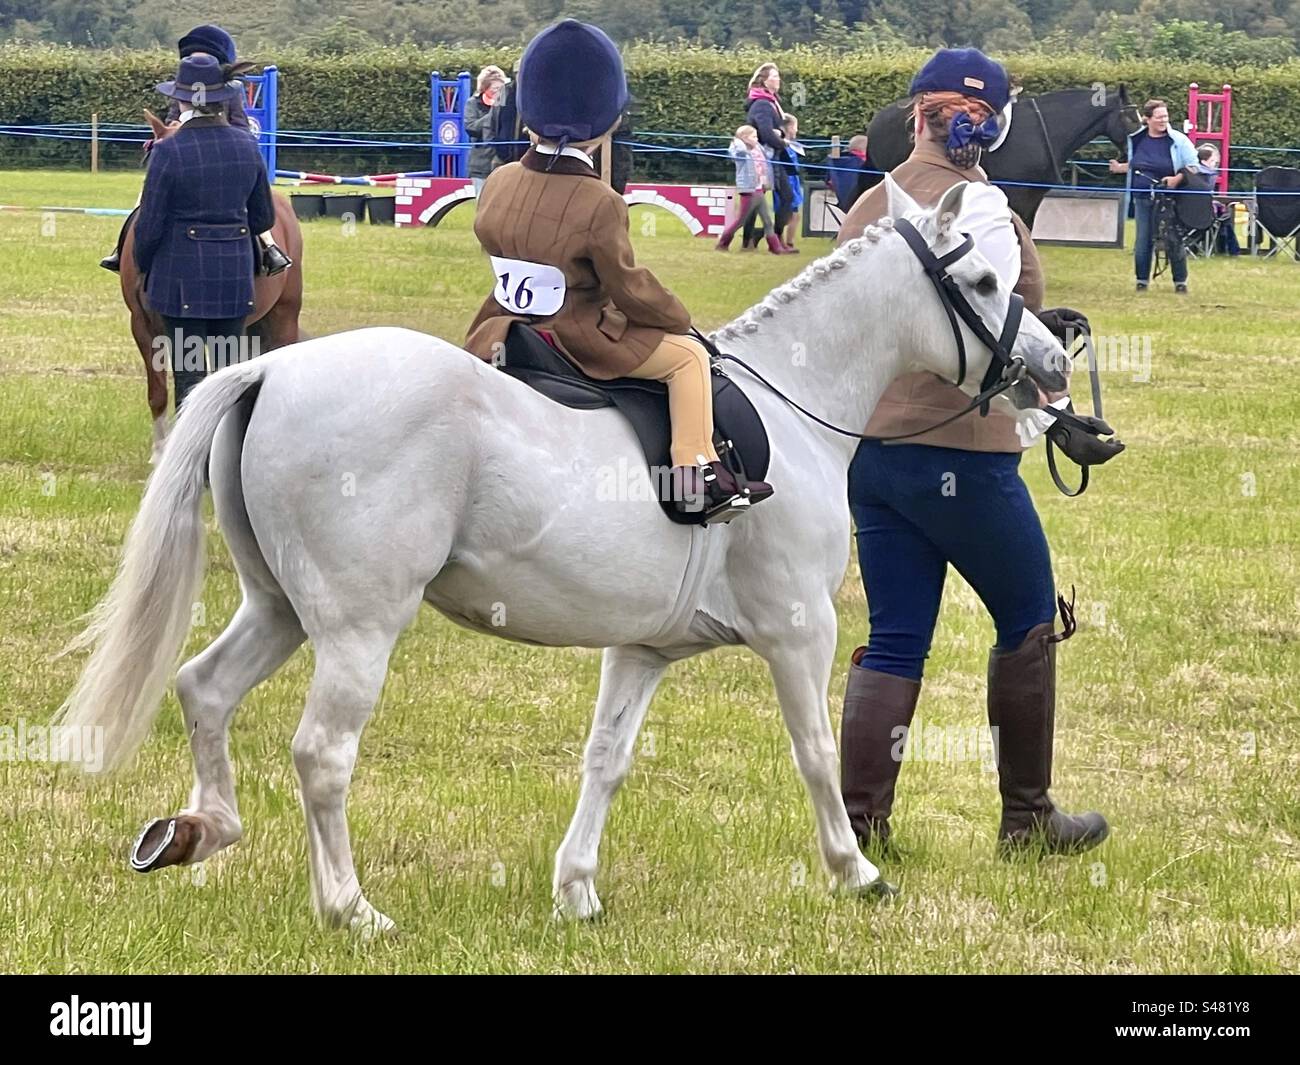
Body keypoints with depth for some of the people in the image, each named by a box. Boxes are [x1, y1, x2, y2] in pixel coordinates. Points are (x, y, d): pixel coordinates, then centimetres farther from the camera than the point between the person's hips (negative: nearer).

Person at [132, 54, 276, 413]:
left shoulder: (169, 151, -13)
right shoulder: (247, 146, 1)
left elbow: (150, 225, -9)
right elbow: (264, 218, 10)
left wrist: (143, 269, 8)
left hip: (183, 276, -4)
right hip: (236, 273, 4)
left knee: (188, 374, 1)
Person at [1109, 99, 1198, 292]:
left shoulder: (1178, 141, -9)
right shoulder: (1137, 139, 4)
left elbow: (1193, 167, -8)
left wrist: (1177, 178, -23)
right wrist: (1120, 168, 3)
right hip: (1142, 197, 4)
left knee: (1174, 240, 1)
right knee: (1143, 240, 8)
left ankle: (1180, 281, 11)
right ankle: (1142, 280, 18)